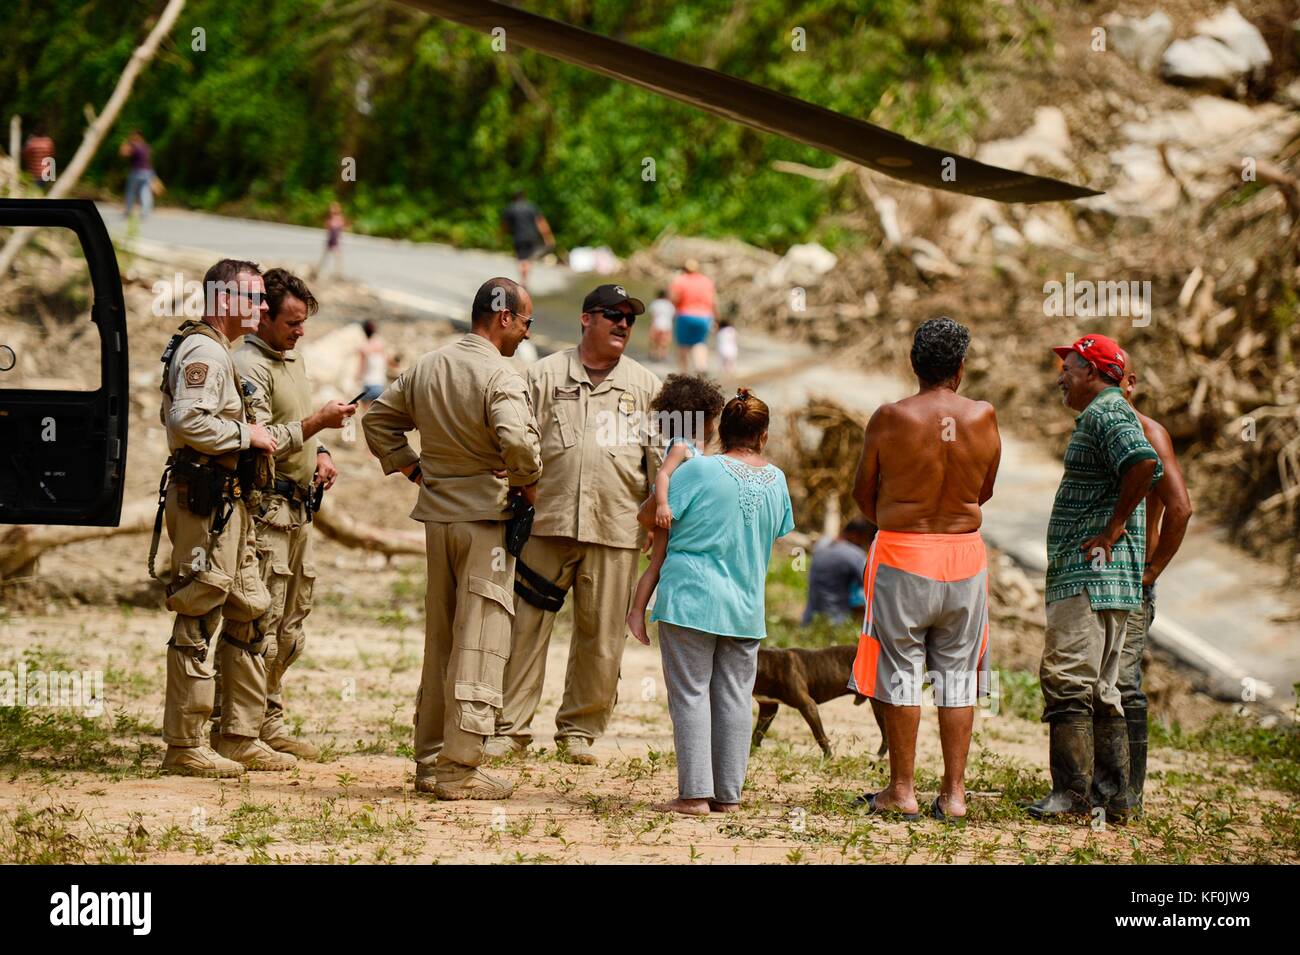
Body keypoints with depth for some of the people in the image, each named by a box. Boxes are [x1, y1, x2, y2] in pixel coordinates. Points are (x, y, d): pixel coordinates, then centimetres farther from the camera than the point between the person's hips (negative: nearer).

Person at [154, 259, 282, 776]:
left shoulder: (217, 352, 20)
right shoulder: (203, 351, -14)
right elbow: (188, 421, -27)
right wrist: (247, 434, -16)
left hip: (228, 501, 11)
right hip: (205, 501, -11)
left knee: (248, 615, 13)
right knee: (198, 622, -7)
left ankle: (240, 737, 19)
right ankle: (184, 745, -3)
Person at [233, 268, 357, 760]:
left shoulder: (293, 359, 18)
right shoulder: (248, 366, -13)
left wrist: (320, 454, 9)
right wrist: (318, 422, -21)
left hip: (298, 510, 10)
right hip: (266, 511, -10)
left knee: (291, 623, 13)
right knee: (263, 623, -9)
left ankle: (271, 723, 20)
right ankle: (258, 727, -6)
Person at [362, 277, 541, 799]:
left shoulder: (425, 367, 9)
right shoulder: (500, 376, -15)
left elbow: (377, 419, 18)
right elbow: (517, 439, -30)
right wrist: (527, 482, -13)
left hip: (437, 515, 7)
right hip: (487, 519, -7)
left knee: (439, 641, 15)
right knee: (480, 643, -4)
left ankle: (429, 760, 19)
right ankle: (459, 768, -5)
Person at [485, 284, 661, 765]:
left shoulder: (646, 385, 12)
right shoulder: (546, 375, 8)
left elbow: (660, 454, 9)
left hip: (616, 529, 1)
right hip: (547, 522, -1)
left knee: (601, 635, 4)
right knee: (526, 626, -3)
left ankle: (579, 730, 16)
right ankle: (510, 729, 4)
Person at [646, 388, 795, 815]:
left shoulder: (701, 469, -10)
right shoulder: (776, 480, 5)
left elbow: (649, 515, -6)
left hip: (691, 599, -4)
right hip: (747, 608, 4)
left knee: (691, 696, -1)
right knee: (734, 699, 9)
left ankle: (695, 793, -5)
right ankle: (728, 794, 10)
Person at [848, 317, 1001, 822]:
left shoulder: (890, 418, -10)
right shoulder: (983, 417, -4)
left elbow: (863, 491, 2)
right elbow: (984, 491, 10)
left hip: (902, 554, -2)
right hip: (965, 554, 2)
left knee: (901, 675, 6)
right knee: (957, 676, 9)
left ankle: (902, 790, 9)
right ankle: (954, 793, 10)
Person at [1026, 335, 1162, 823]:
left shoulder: (1105, 413, -11)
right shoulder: (1106, 413, 22)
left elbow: (1144, 462, -28)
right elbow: (1147, 471, 30)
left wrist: (1113, 527, -20)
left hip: (1091, 573, -11)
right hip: (1098, 574, 11)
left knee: (1066, 678, -12)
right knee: (1100, 688, 11)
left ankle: (1072, 791, -14)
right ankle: (1112, 795, 12)